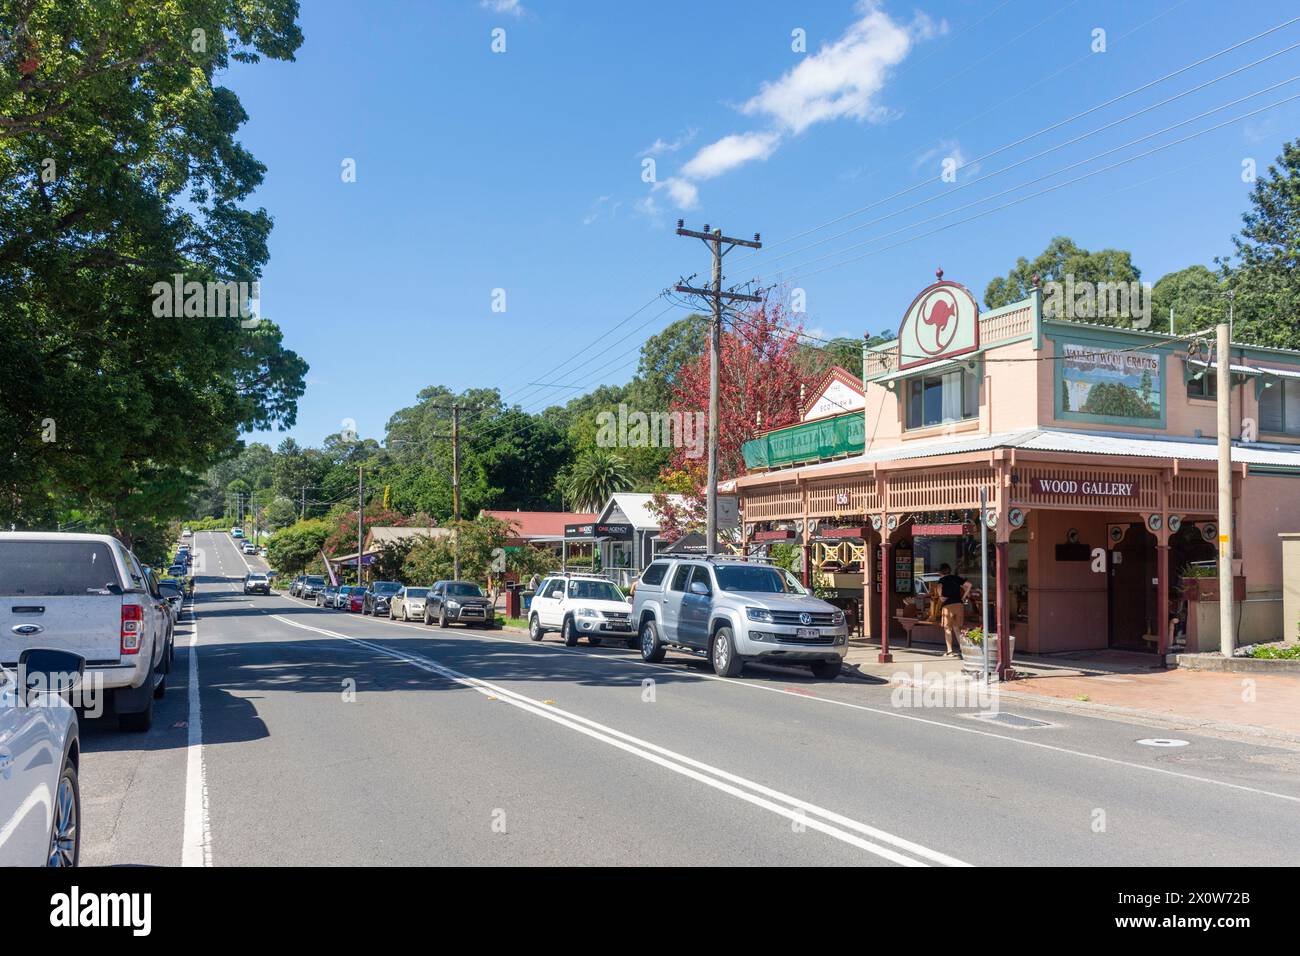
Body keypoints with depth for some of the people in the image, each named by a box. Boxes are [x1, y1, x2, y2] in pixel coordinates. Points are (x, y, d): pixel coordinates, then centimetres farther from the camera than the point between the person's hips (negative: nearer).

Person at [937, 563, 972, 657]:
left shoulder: (942, 580, -1)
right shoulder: (957, 578, 12)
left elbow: (939, 587, -22)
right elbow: (969, 585, 6)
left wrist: (942, 596, -6)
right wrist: (963, 597, 8)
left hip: (948, 605, -4)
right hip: (959, 604, 4)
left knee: (948, 628, 4)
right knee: (956, 627, 15)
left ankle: (950, 651, 1)